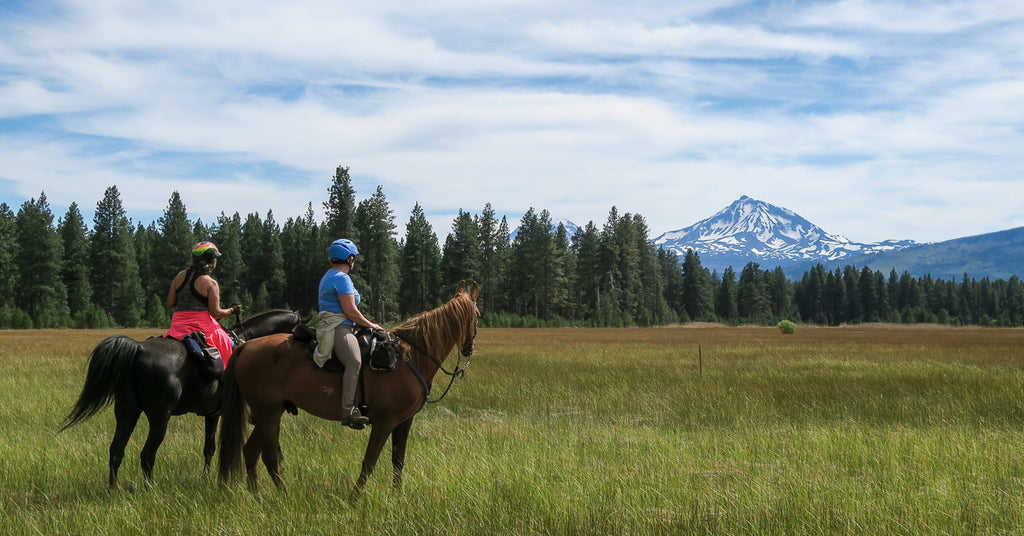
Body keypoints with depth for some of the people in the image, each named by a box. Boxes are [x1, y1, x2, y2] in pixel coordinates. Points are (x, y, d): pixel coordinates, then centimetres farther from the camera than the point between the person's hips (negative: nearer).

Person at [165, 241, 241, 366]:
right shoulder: (211, 283, -11)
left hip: (178, 326, 5)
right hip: (203, 325, -5)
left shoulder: (180, 276, 5)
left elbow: (170, 304, 7)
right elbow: (216, 313, -12)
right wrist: (232, 310, 5)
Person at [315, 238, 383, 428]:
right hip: (338, 328, -12)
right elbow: (350, 311, -15)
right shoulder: (341, 278, -10)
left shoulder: (328, 276, 24)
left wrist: (362, 325, 26)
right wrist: (370, 325, -2)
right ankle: (348, 411, -44)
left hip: (332, 326, 12)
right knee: (354, 361, -31)